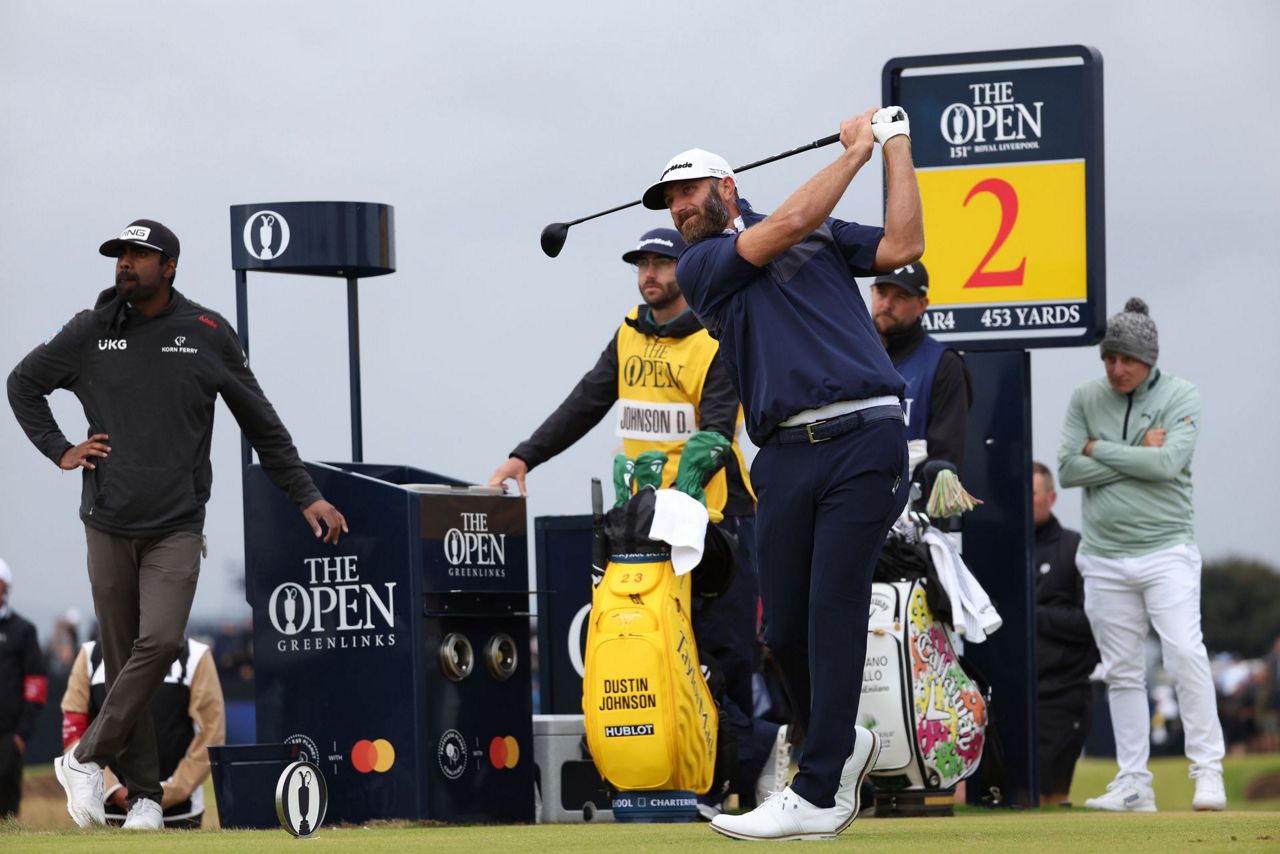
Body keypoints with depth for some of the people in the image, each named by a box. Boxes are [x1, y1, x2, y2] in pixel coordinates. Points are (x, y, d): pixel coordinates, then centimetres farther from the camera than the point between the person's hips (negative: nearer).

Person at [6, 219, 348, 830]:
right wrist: (59, 451, 6)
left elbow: (260, 422, 9)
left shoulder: (208, 335, 1)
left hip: (177, 526, -1)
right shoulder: (89, 332, 3)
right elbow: (23, 384, 18)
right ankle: (145, 795, 9)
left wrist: (305, 495, 7)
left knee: (161, 641, -20)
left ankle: (87, 758, -8)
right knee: (122, 658, 2)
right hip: (108, 526, 1)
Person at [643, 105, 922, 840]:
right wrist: (855, 150, 8)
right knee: (785, 627, 0)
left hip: (864, 440, -2)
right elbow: (791, 222, 0)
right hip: (787, 454, 2)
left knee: (834, 608, -11)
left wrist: (897, 145, 13)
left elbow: (902, 246, 10)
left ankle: (818, 795, -14)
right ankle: (844, 743, 28)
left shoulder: (826, 238, 20)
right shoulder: (701, 267, 12)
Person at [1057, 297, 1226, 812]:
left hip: (1165, 551, -3)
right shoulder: (1085, 399, 6)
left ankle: (1207, 770, -10)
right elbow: (1067, 470, -4)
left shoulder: (1179, 397, -3)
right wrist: (1140, 455, -10)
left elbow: (1168, 463, -17)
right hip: (1104, 557, 3)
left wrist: (1100, 450, -9)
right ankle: (1134, 784, 8)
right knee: (1122, 671, 5)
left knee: (1186, 655, -15)